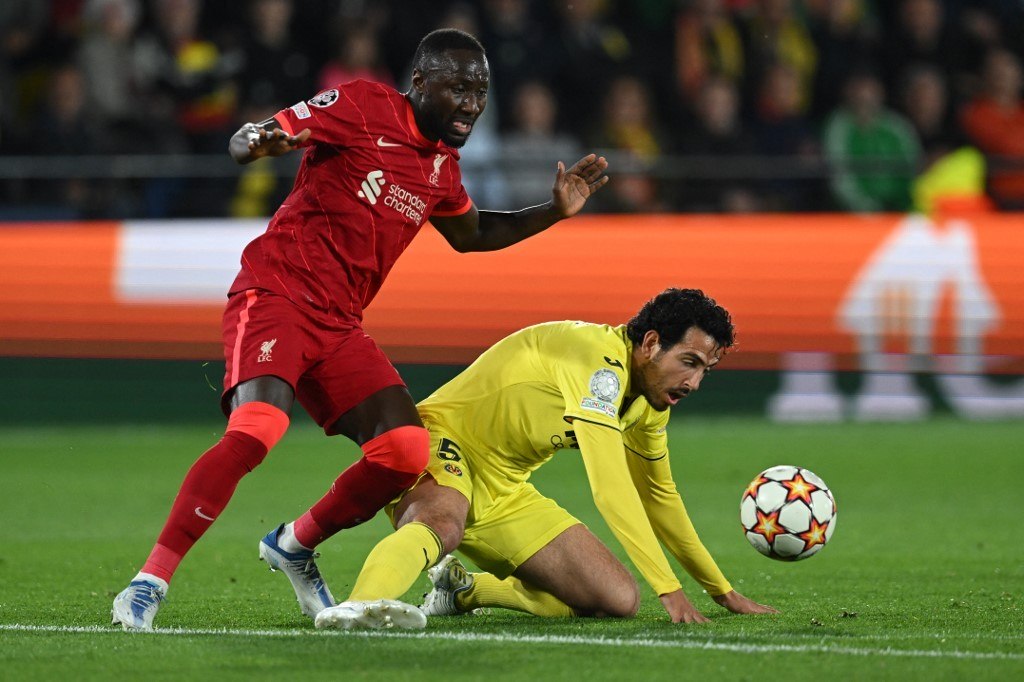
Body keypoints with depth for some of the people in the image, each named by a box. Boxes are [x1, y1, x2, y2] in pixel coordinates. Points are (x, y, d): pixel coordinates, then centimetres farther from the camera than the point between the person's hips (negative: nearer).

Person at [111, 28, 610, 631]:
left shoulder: (443, 163, 14)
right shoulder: (362, 107, -7)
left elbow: (471, 235, 34)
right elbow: (246, 141, -9)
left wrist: (555, 212, 21)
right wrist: (258, 142, -34)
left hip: (340, 326, 7)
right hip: (276, 295, -7)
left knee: (406, 453, -8)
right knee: (257, 428, -30)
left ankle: (295, 546, 17)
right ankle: (150, 583, -25)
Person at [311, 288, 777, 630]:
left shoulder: (650, 402, 6)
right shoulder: (600, 360, -23)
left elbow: (658, 495, 23)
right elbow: (611, 488, -30)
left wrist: (723, 591, 26)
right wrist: (669, 590, -31)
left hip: (504, 492, 9)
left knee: (619, 601, -4)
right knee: (442, 525, -44)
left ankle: (465, 589, 10)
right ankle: (359, 605, -70)